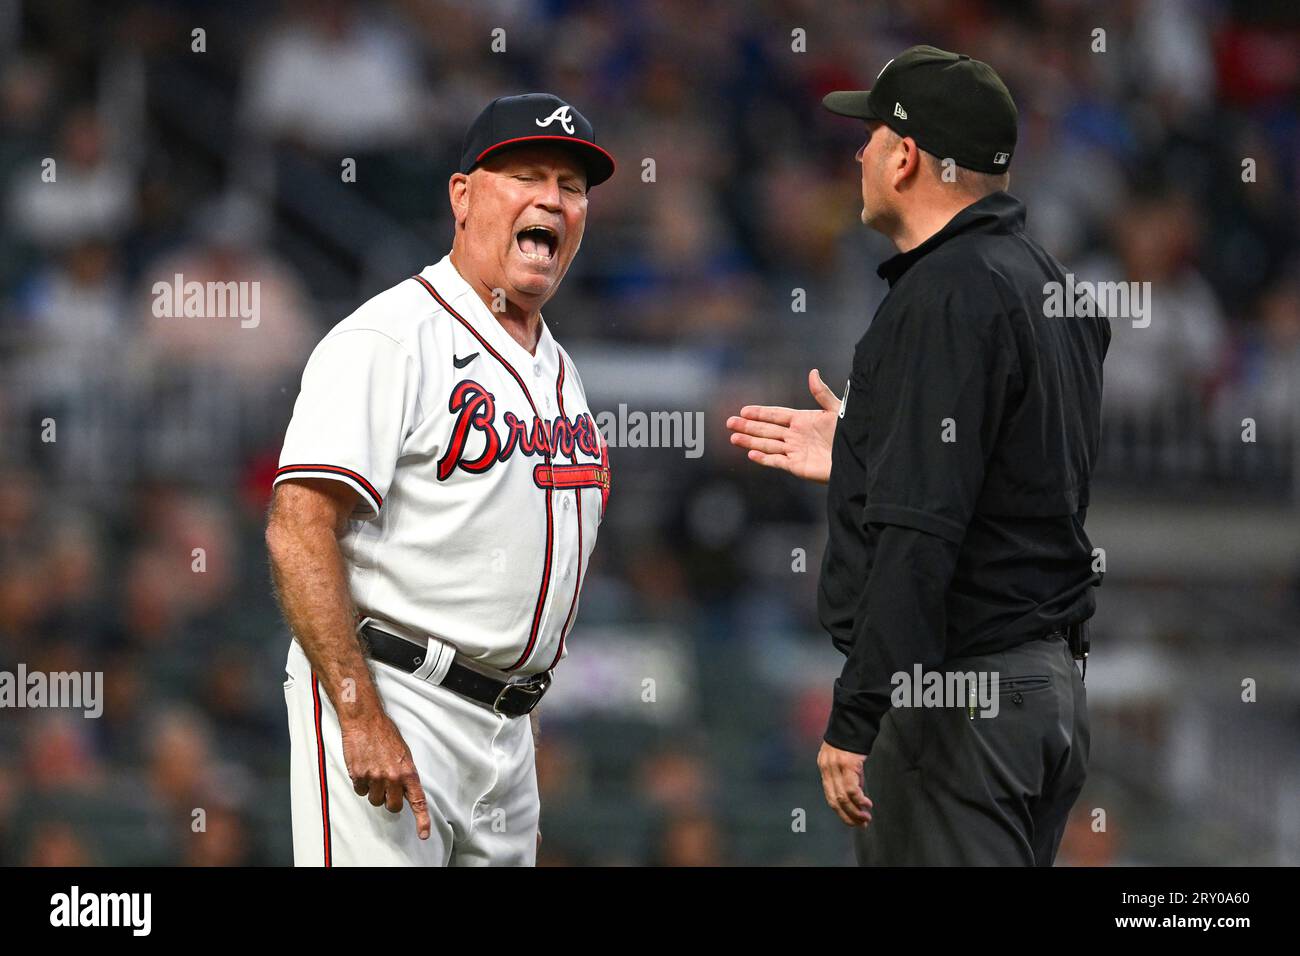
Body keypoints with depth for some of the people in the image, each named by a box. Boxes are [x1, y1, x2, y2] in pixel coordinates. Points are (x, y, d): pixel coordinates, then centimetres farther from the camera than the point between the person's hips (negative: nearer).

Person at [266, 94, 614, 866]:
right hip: (388, 704, -8)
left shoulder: (558, 369, 18)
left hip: (507, 733, 8)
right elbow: (299, 532, -17)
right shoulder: (390, 338, -9)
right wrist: (360, 715, -24)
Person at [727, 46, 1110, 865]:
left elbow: (921, 531, -23)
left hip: (955, 692, -10)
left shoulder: (945, 298, -16)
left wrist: (857, 719, -23)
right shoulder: (1046, 281, 15)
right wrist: (859, 456, 30)